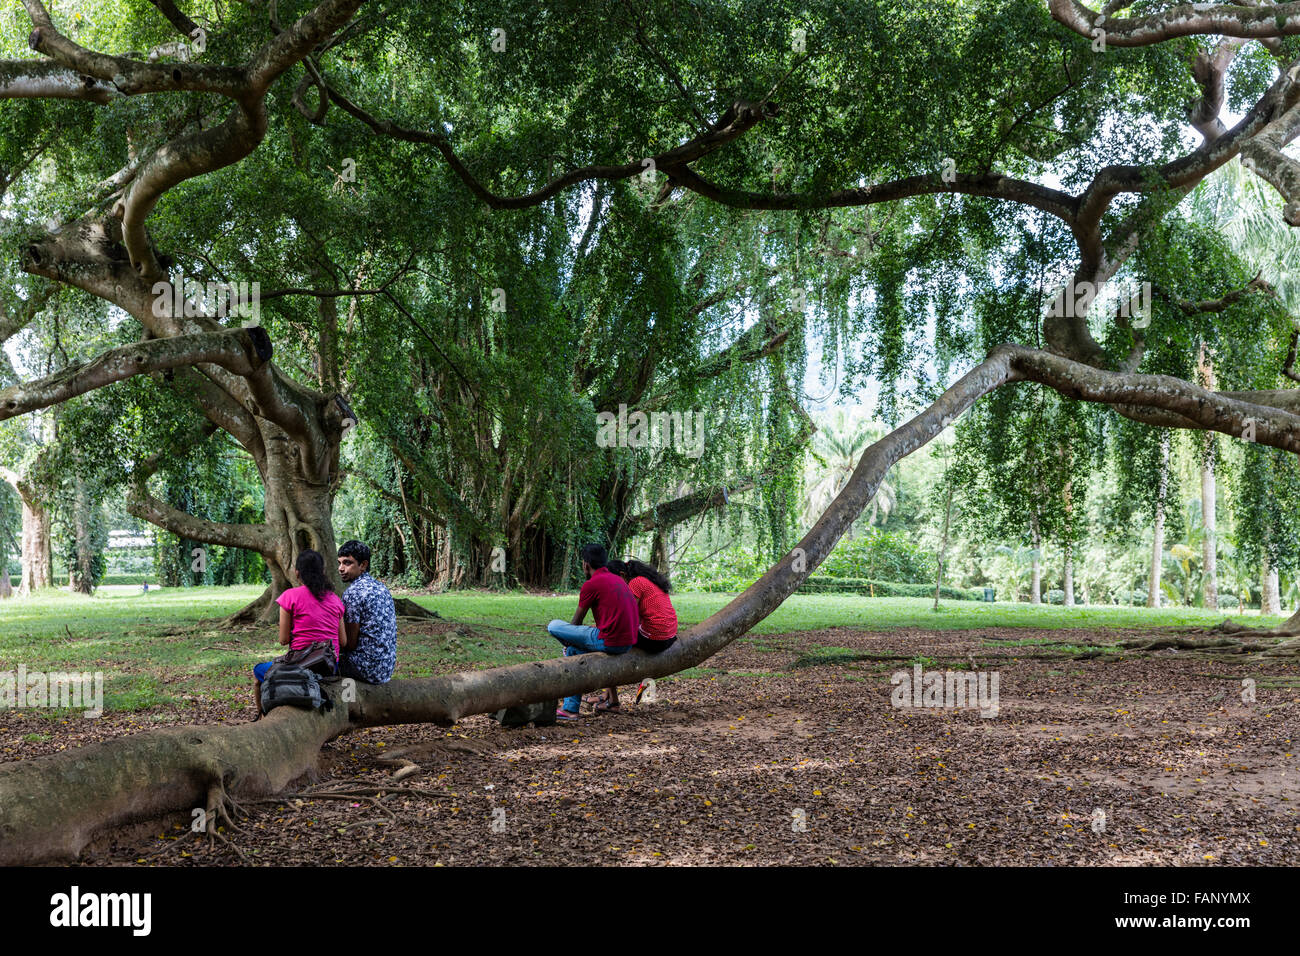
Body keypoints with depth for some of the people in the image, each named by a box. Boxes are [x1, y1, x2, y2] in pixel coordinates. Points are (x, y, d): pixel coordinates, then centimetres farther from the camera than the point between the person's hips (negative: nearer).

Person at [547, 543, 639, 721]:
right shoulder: (618, 580, 17)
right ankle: (570, 709, 24)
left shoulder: (591, 585, -8)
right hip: (629, 642, 9)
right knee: (572, 651, 26)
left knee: (554, 626, 2)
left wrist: (571, 641, 24)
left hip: (609, 642, -9)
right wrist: (573, 642, 31)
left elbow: (576, 622, 2)